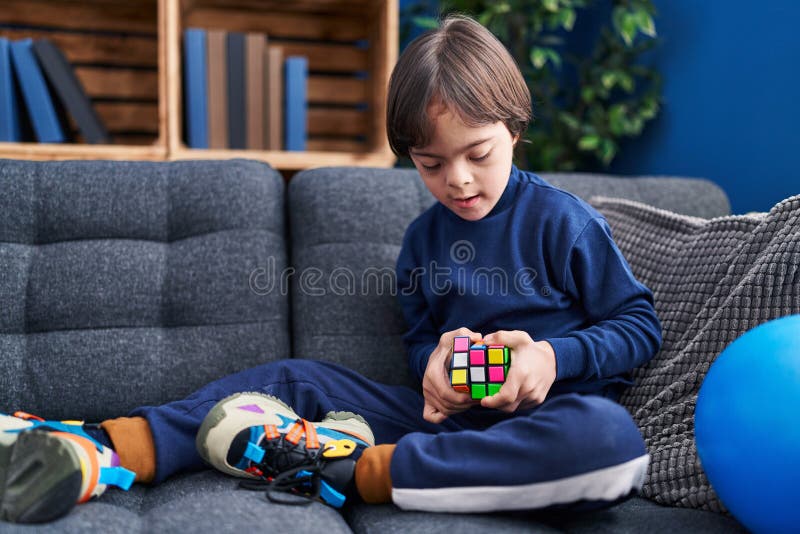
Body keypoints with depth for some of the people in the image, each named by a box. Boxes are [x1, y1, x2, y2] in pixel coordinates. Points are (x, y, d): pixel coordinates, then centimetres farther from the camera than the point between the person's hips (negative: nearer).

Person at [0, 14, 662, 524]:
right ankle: (101, 451, -23)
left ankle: (355, 467, -40)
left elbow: (640, 322, -1)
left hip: (550, 417, -4)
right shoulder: (424, 237, 11)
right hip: (454, 412, 5)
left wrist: (555, 356, -18)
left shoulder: (563, 221, -4)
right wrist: (436, 358, -2)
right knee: (297, 378, -7)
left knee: (612, 438, -41)